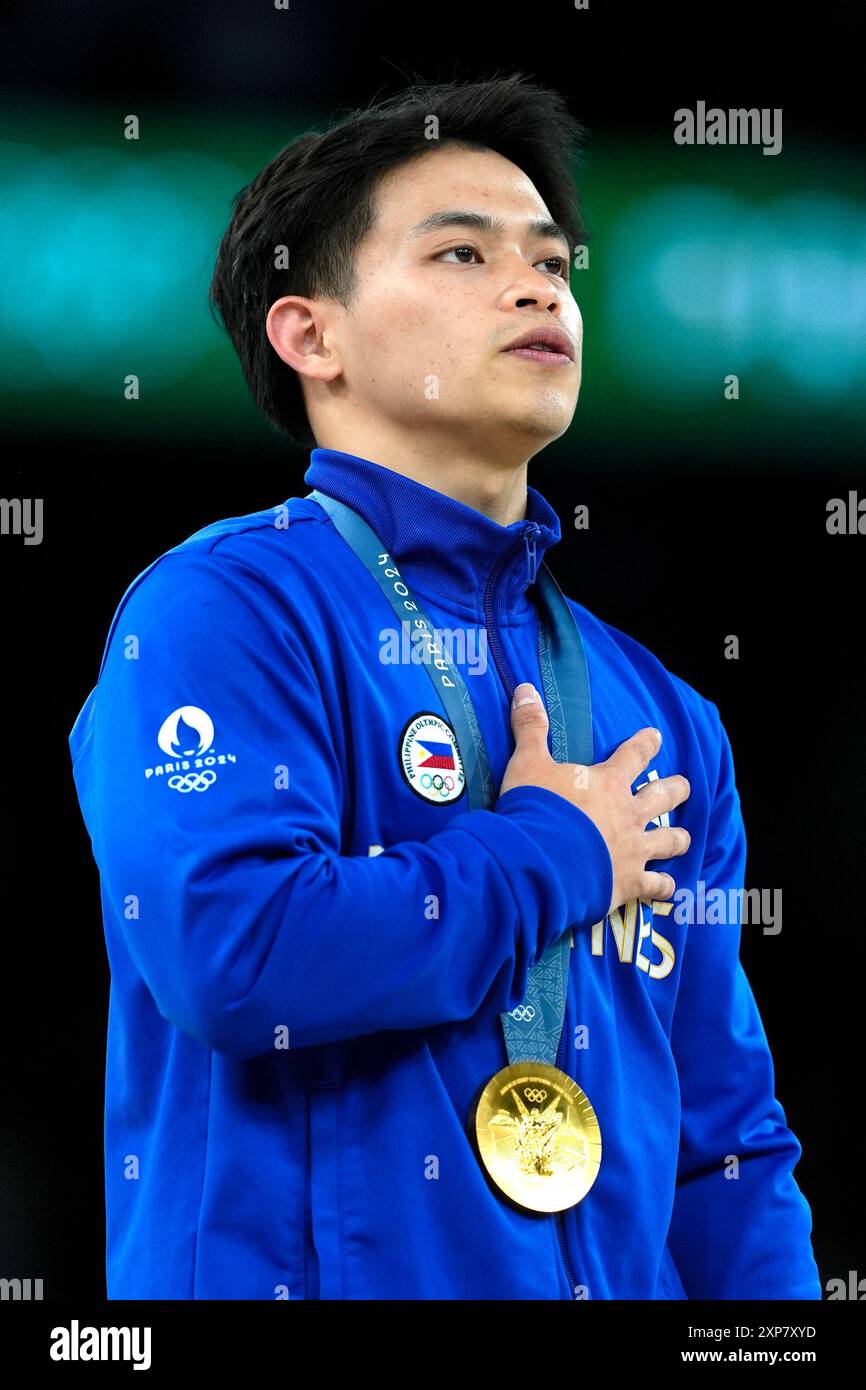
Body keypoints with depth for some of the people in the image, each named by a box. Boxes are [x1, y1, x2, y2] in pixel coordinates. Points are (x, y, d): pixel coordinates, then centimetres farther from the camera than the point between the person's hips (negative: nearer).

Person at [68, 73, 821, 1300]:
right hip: (309, 1270, -6)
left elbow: (726, 1141, 12)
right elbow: (231, 951, -23)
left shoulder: (660, 717, 11)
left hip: (623, 1276, 6)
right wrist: (560, 856, -11)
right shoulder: (225, 608, -7)